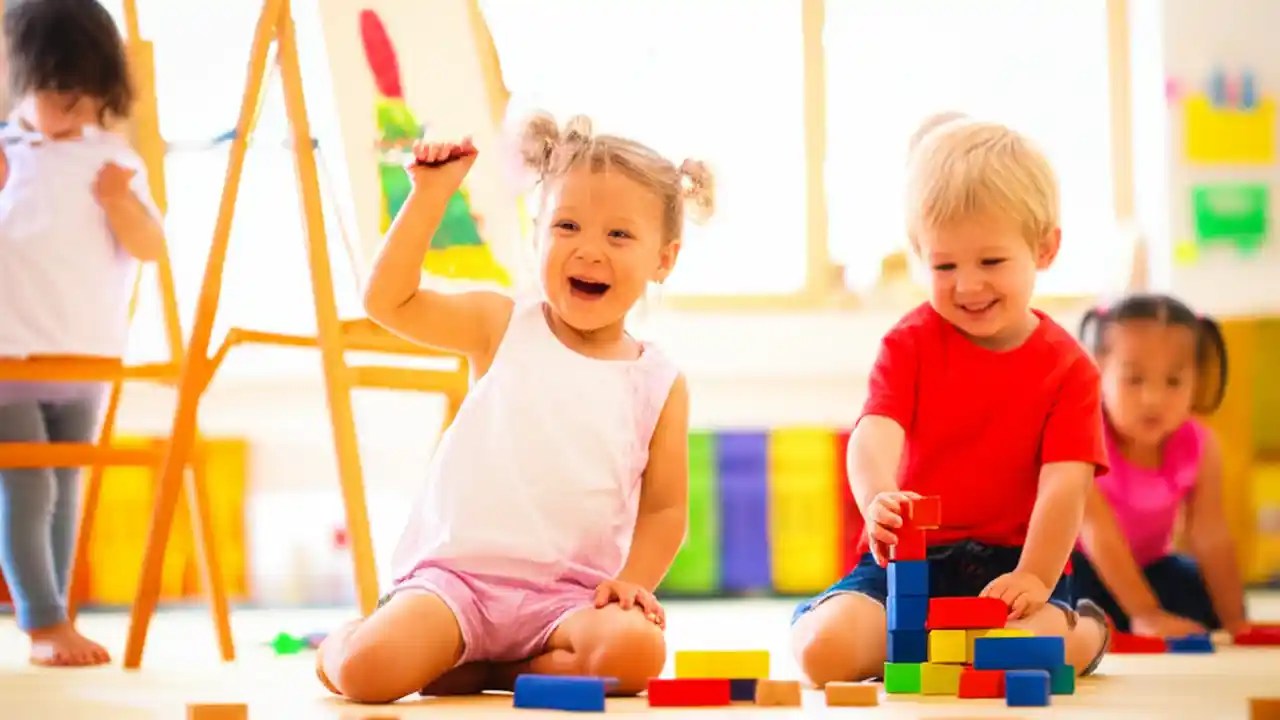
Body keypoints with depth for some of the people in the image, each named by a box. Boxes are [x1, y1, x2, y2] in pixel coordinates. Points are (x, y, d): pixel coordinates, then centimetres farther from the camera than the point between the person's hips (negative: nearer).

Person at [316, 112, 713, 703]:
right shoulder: (501, 326, 8)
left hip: (570, 591, 1)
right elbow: (389, 300, 0)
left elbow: (665, 506, 9)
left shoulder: (660, 384, 7)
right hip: (456, 572, -1)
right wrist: (430, 195, -4)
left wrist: (634, 580, -9)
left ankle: (478, 672, -5)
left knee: (635, 651, -32)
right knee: (368, 671, -26)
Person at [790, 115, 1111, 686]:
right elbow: (875, 433, -16)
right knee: (826, 650, -27)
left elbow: (1064, 484, -11)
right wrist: (878, 499, -40)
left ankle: (1086, 632, 7)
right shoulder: (910, 343, 2)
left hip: (1012, 561, 0)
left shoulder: (1068, 368, 0)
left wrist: (1034, 580, -28)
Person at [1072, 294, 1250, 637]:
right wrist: (1147, 615, -41)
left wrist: (1234, 622, -19)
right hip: (1078, 565, -5)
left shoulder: (1198, 447, -17)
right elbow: (1099, 534, -35)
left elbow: (1211, 537, -14)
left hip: (1148, 566, 5)